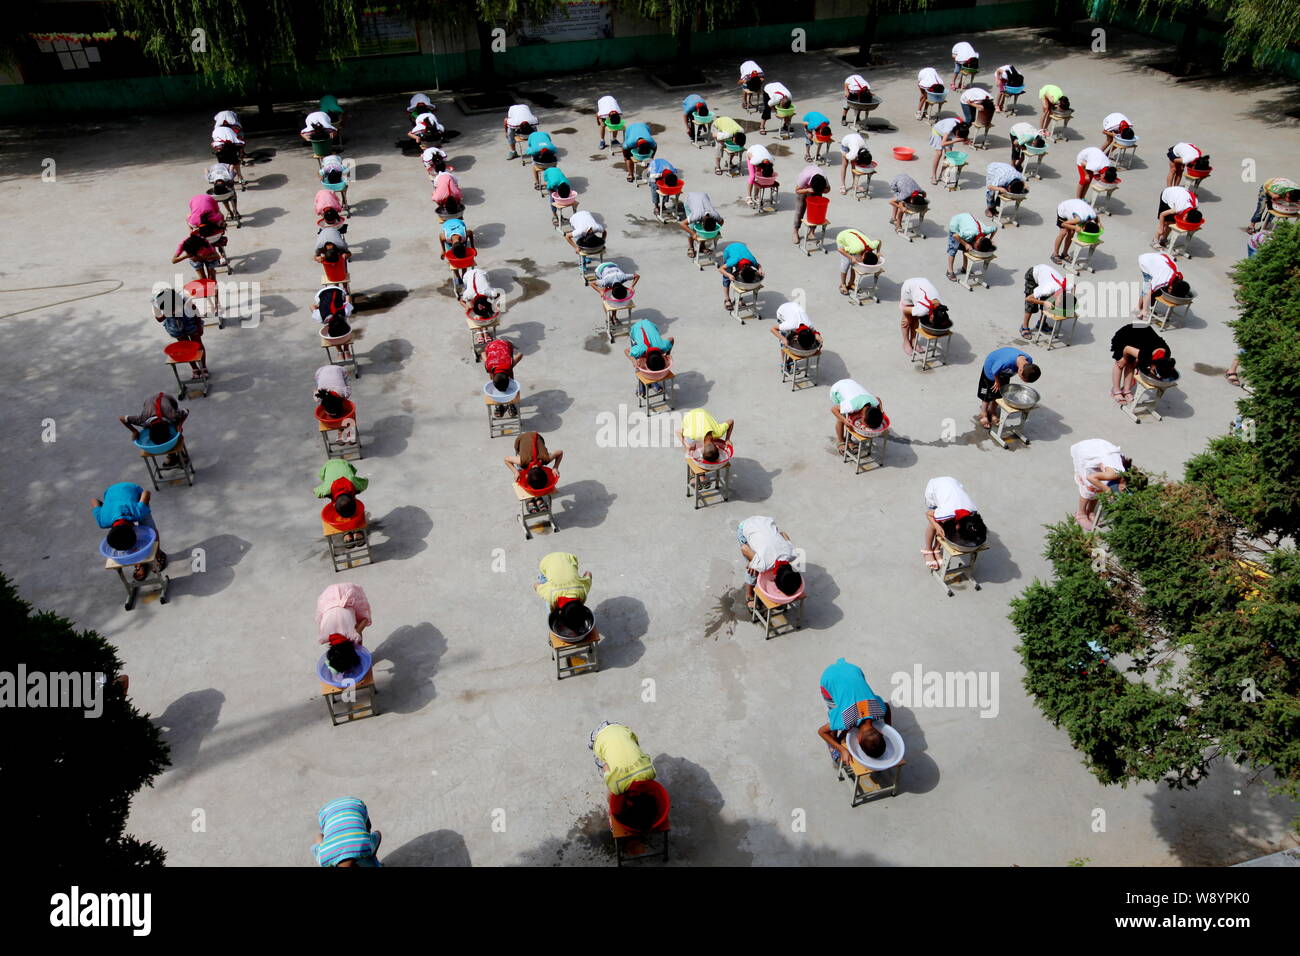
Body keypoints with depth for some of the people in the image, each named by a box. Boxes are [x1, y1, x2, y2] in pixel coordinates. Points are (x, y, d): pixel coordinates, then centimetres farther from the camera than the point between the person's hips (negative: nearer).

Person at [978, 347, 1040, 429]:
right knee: (988, 394, 8)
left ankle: (992, 411, 37)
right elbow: (995, 371, -26)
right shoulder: (1006, 362, -48)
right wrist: (997, 382, -8)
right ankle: (984, 414, 30)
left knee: (999, 393, 14)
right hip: (991, 365, -5)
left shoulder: (1029, 361, -27)